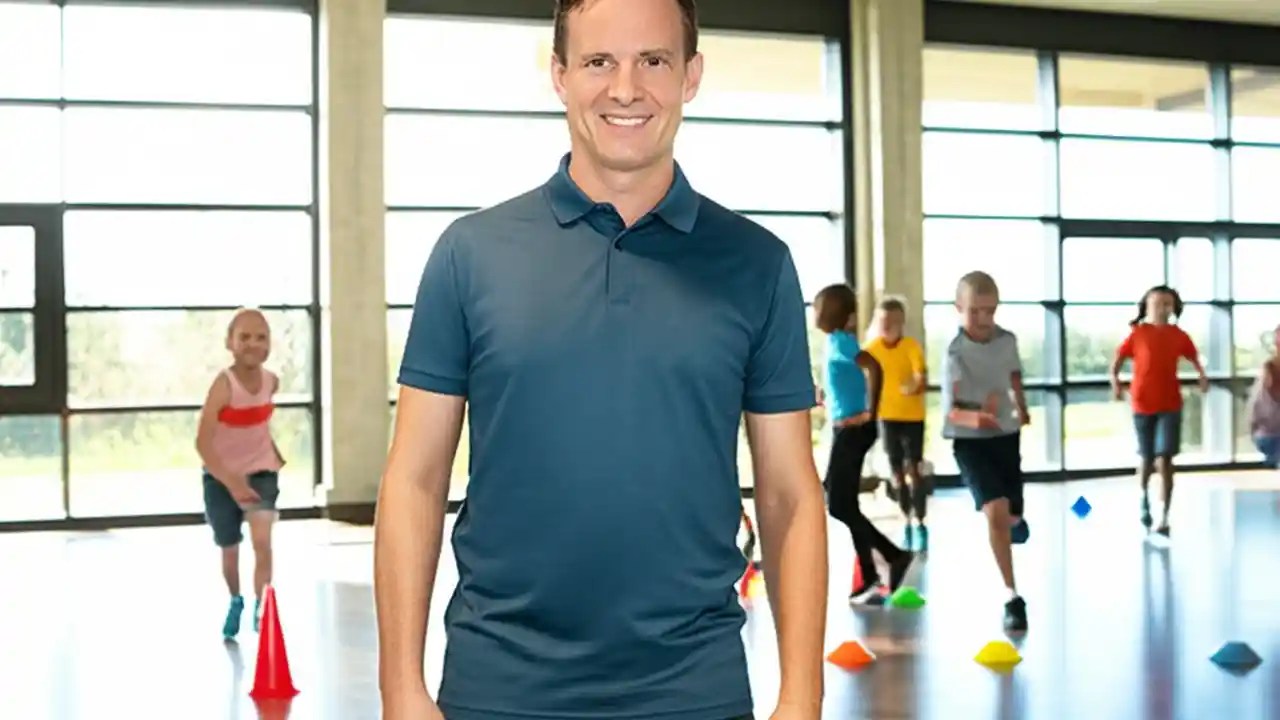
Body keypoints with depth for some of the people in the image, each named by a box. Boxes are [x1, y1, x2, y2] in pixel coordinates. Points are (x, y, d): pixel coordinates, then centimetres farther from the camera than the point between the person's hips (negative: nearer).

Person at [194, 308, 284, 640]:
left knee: (262, 539, -19)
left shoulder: (271, 382, -9)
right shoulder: (223, 385, -26)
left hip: (262, 471, 2)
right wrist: (231, 482, -42)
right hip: (221, 477, -2)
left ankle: (261, 608, -12)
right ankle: (235, 603, 39)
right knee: (230, 550, 13)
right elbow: (202, 442, -33)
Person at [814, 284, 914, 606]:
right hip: (847, 429, 9)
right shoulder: (838, 340, 15)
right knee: (839, 503, 12)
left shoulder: (840, 340, -13)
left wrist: (870, 414, -23)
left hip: (852, 430, -9)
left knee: (841, 506, -6)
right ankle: (894, 556, 15)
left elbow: (874, 367, -28)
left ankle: (871, 579, 0)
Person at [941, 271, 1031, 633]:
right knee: (995, 510, -23)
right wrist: (974, 417, -43)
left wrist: (1021, 407, 32)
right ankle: (1012, 597, -16)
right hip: (970, 442, -5)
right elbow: (950, 410, -23)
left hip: (1006, 435, 5)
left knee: (1011, 515, 15)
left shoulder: (1008, 340, -3)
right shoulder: (956, 353, -20)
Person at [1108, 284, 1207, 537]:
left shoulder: (1179, 336, -1)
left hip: (1170, 406, 0)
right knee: (1146, 458, 13)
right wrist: (1115, 382, -20)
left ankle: (1164, 518, -8)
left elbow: (1194, 358, 12)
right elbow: (1116, 361, -2)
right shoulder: (1137, 334, -4)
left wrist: (1202, 376, -6)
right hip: (1142, 405, 0)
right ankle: (1144, 496, 44)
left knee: (1164, 461, -11)